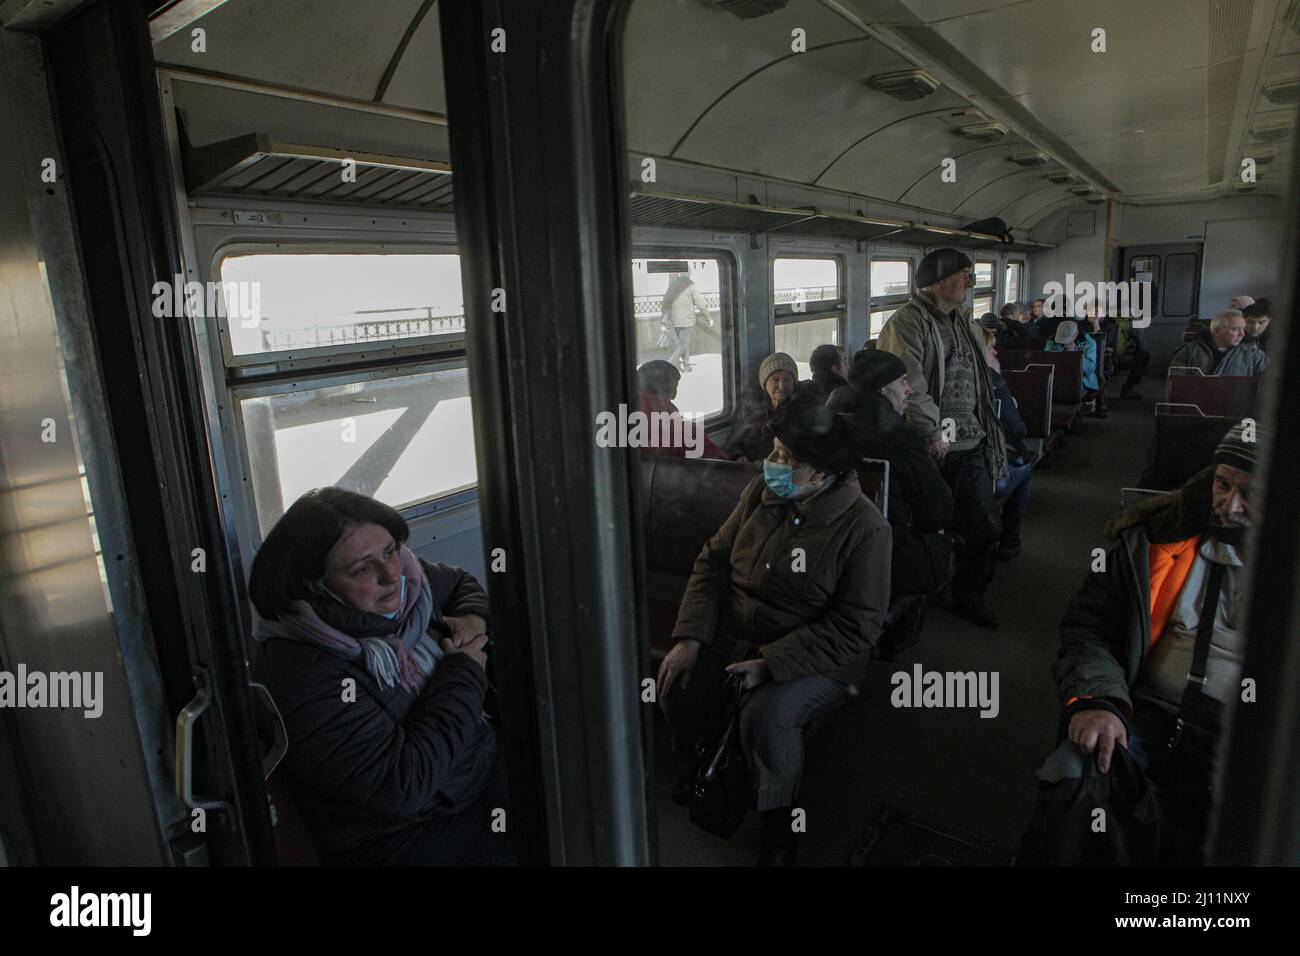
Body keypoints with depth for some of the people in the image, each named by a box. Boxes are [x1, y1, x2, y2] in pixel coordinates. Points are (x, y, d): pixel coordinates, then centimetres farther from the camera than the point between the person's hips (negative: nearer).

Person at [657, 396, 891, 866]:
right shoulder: (761, 493, 1)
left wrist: (771, 664, -21)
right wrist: (689, 637, -8)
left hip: (816, 659, -5)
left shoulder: (863, 526, -16)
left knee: (765, 716, -32)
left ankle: (778, 825, -2)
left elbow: (855, 627, -17)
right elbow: (714, 560, 4)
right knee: (676, 689, -17)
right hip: (731, 638, 5)